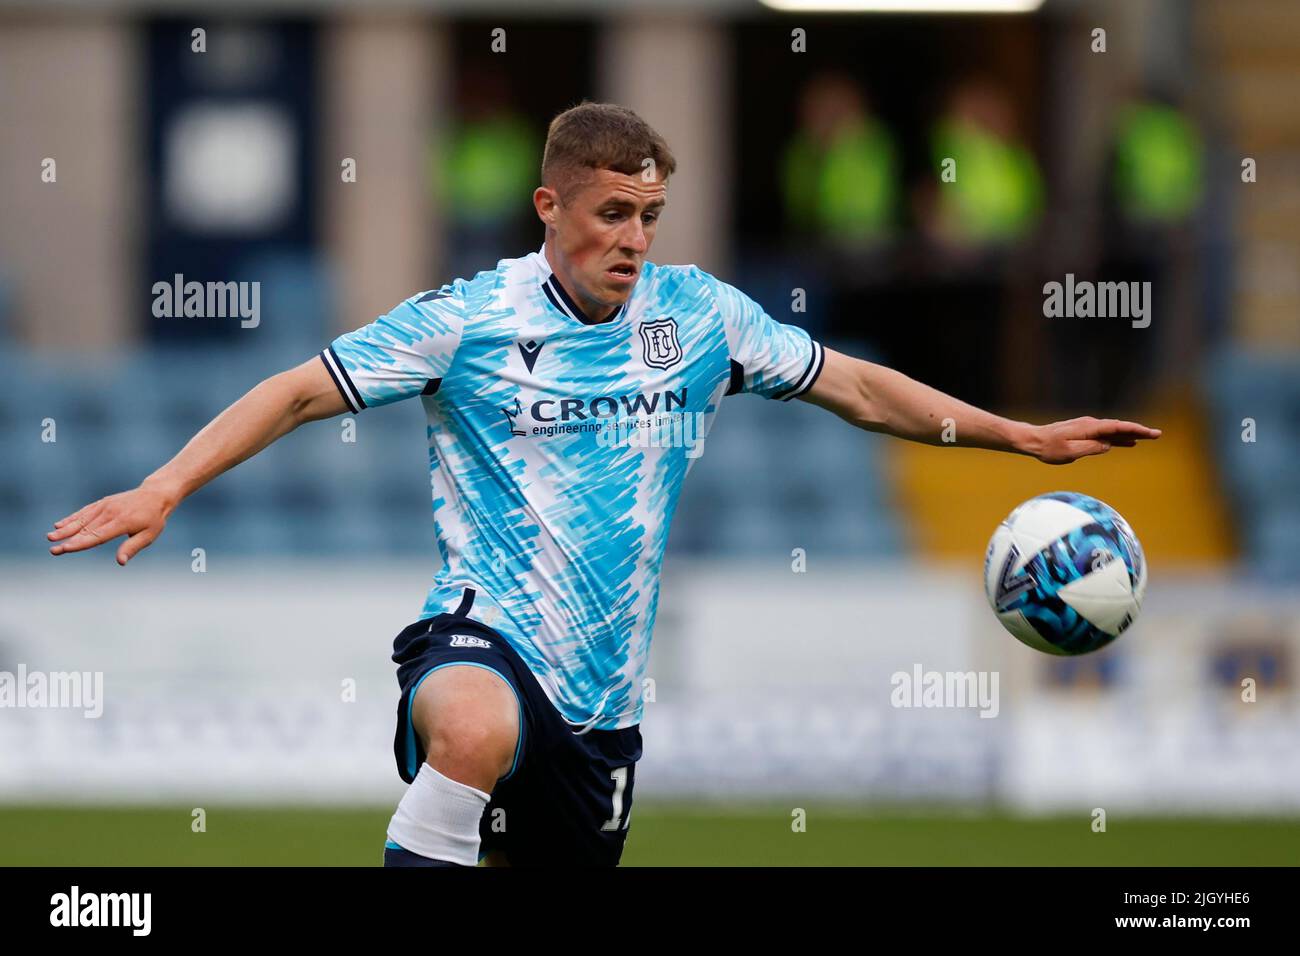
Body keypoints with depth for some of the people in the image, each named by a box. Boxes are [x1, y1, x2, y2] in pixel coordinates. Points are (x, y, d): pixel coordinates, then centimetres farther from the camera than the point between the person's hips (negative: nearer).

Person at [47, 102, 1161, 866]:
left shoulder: (698, 314, 5)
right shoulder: (467, 321, -6)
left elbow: (859, 389, 15)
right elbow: (300, 393, -3)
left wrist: (1025, 438, 16)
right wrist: (165, 488, -14)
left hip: (605, 687, 6)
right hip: (486, 635, -6)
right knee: (478, 730, -41)